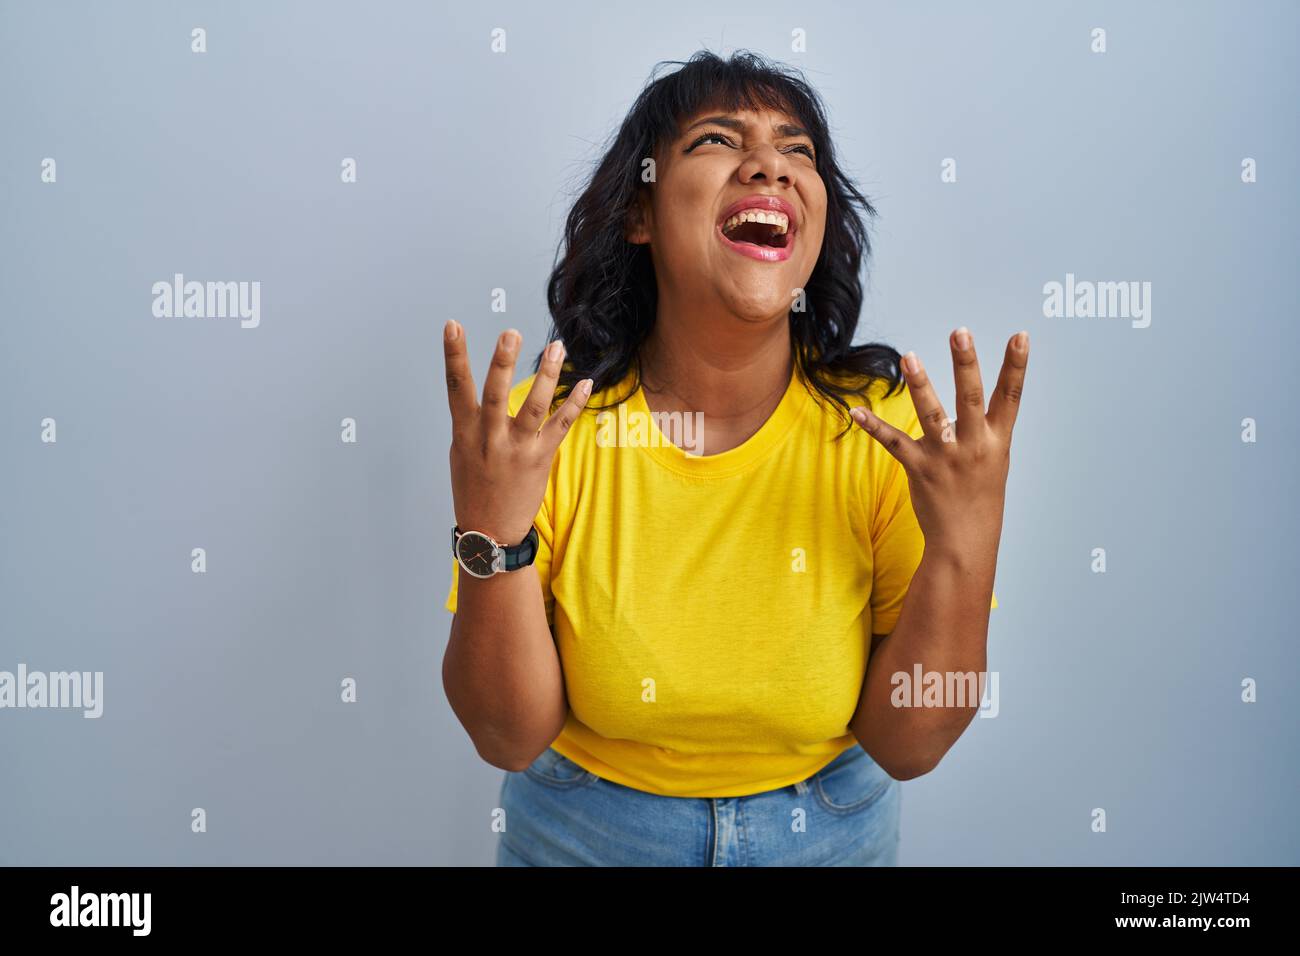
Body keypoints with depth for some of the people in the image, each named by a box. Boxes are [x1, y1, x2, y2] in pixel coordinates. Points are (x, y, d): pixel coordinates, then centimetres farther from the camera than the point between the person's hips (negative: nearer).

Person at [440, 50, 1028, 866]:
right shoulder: (541, 430, -19)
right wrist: (493, 538, -32)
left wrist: (967, 544, -29)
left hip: (832, 832, 1)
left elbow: (904, 745, -15)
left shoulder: (895, 429, -18)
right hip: (580, 836, 0)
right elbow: (510, 738, -17)